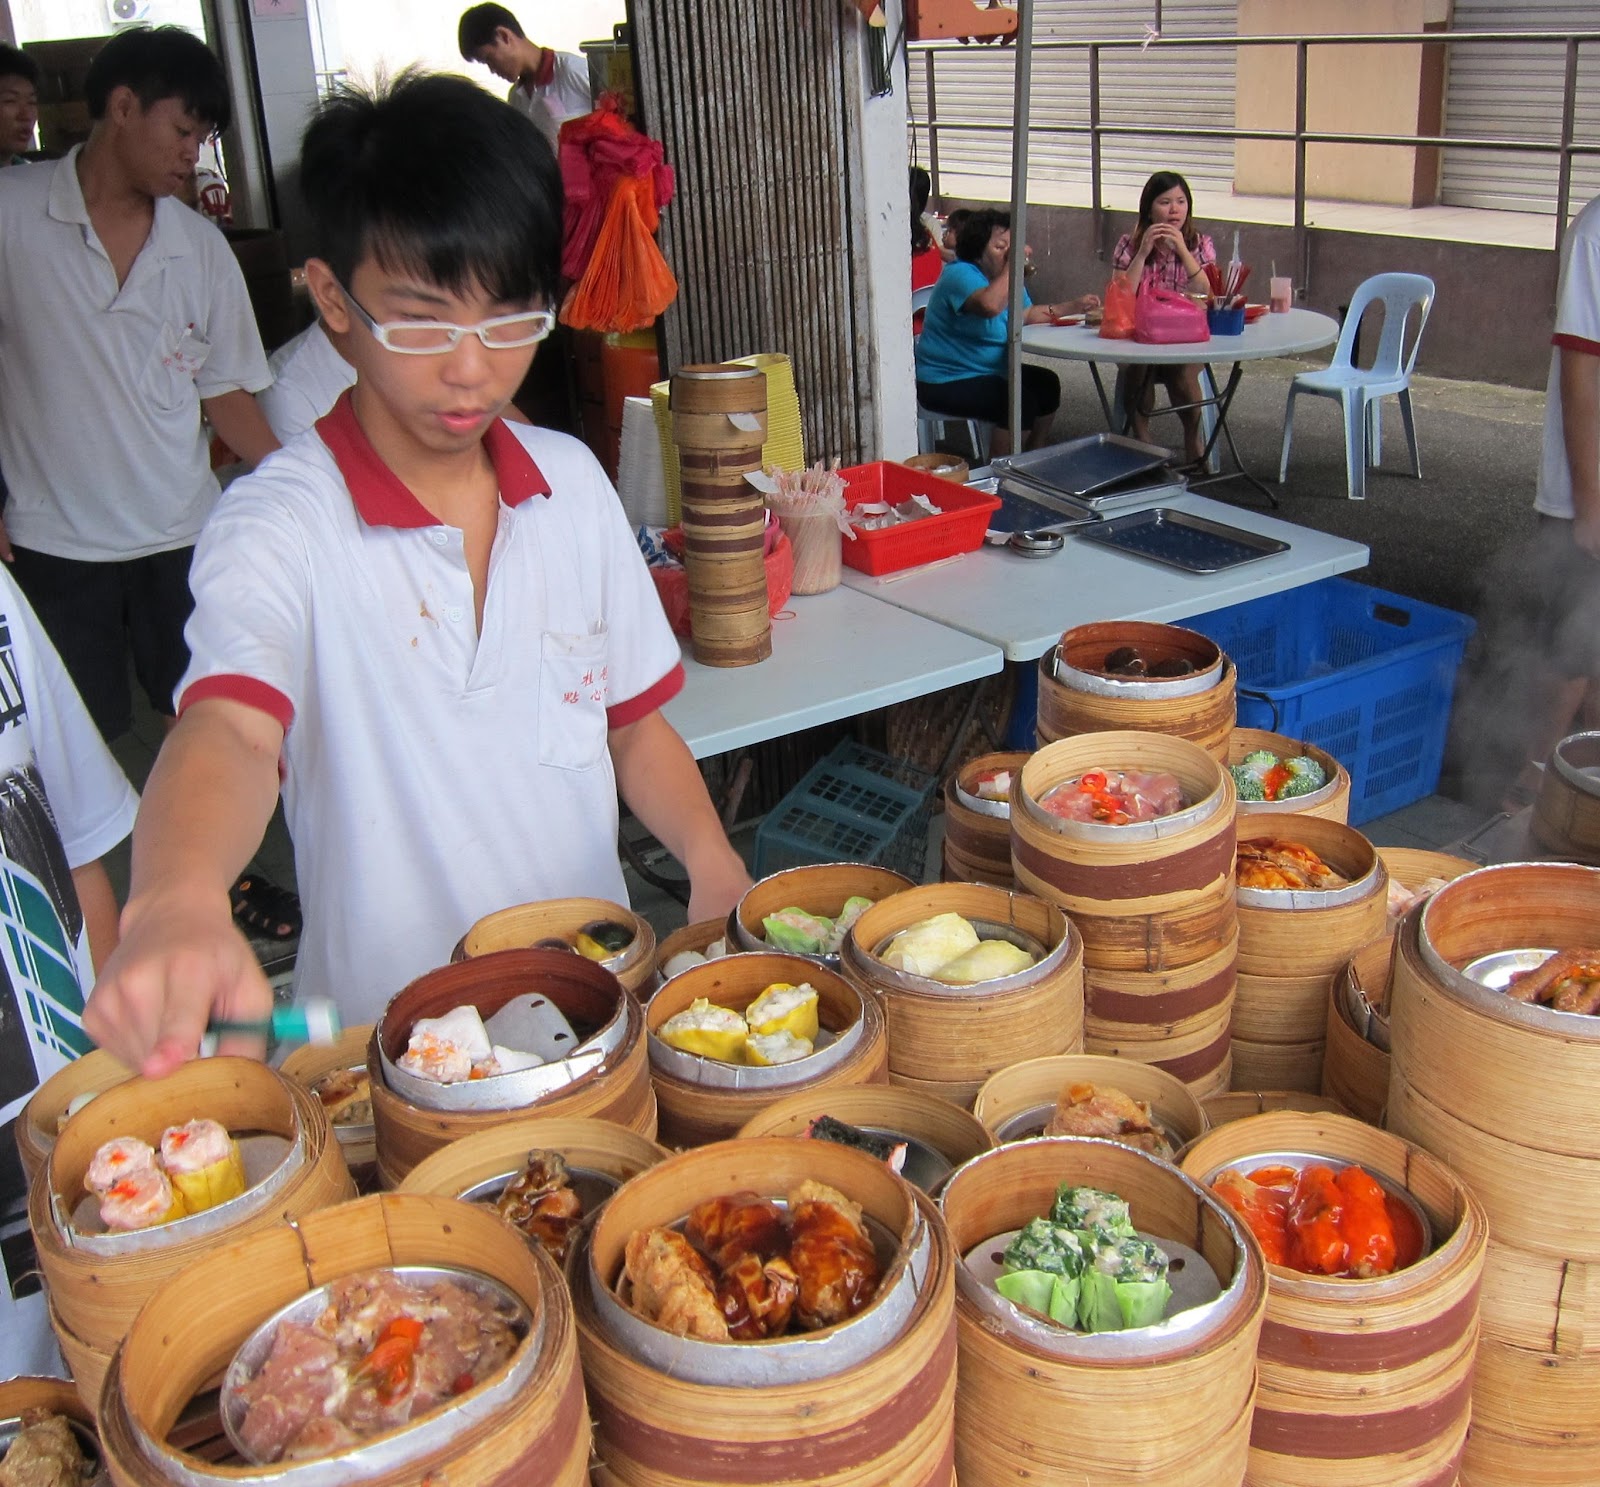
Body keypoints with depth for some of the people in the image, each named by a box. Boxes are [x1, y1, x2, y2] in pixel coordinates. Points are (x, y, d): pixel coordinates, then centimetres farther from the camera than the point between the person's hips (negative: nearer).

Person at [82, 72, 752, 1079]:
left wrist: (712, 860, -6)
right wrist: (176, 899, -49)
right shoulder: (283, 526, -11)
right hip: (389, 1034, -3)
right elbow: (229, 730, -28)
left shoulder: (574, 483, 5)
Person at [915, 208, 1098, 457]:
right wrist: (1012, 266, -30)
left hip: (990, 371, 10)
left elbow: (1028, 314, 17)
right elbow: (990, 305, -39)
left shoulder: (1008, 277, 11)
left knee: (1047, 384, 8)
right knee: (1020, 403, -24)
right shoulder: (960, 275, -21)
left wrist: (1075, 306, 9)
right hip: (946, 384, -10)